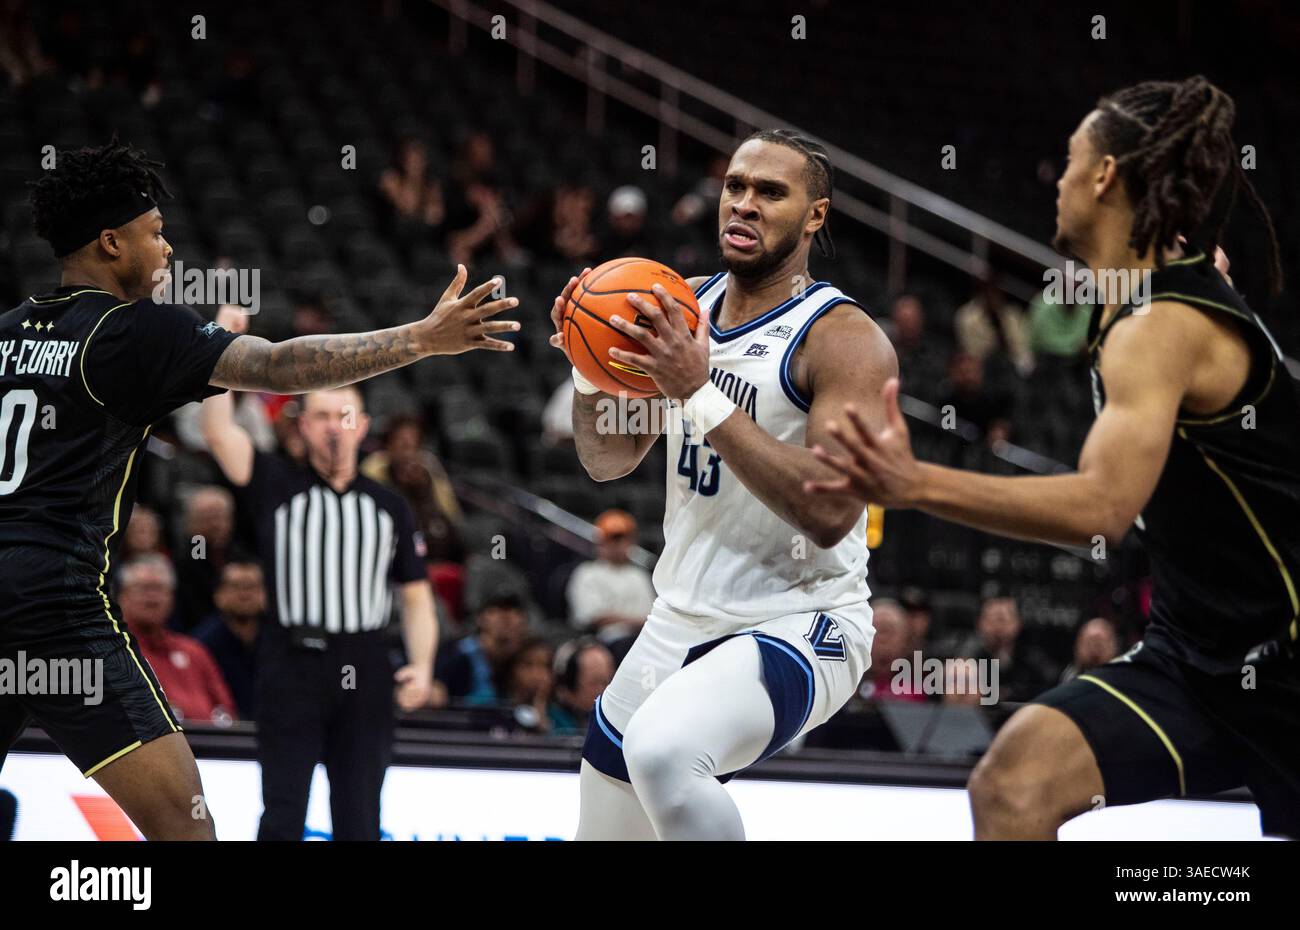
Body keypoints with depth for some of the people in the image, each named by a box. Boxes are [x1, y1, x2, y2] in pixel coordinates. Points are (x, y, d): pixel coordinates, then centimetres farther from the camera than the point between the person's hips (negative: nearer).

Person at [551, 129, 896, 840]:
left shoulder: (845, 340, -15)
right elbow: (610, 461, 13)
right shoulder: (686, 310, 6)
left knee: (661, 751, -36)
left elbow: (831, 512, -27)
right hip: (680, 621, 8)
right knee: (602, 830, 14)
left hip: (796, 628, -8)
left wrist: (701, 393, -28)